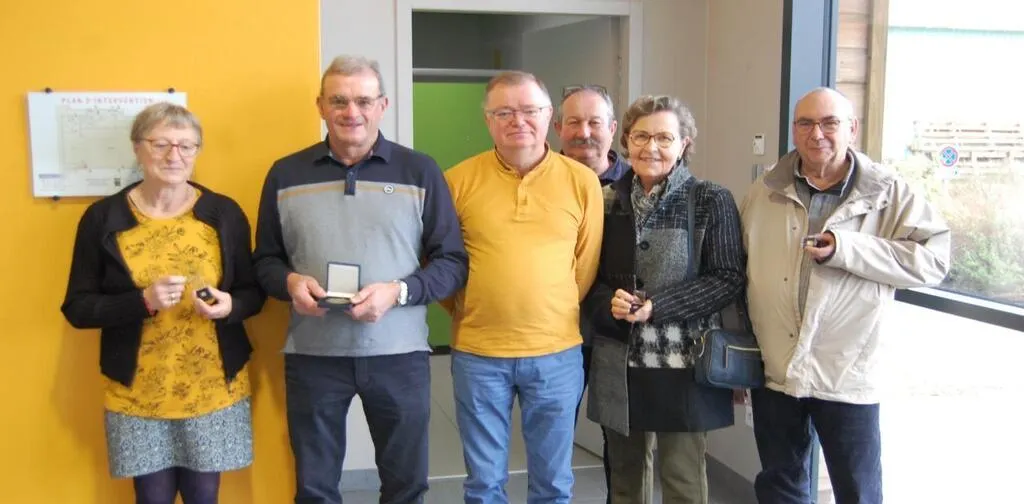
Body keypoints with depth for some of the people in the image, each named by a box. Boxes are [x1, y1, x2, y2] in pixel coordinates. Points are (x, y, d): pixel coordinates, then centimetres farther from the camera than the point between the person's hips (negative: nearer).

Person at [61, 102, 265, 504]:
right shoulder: (103, 218, -3)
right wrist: (142, 301, -19)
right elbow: (77, 308, -3)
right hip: (137, 394, 0)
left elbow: (253, 293, 5)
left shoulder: (224, 213, -1)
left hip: (214, 388, 1)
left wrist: (230, 305, -17)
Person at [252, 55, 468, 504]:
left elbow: (453, 262, -1)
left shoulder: (421, 172, 1)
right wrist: (290, 282, -12)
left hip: (399, 353, -1)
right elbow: (265, 260, 11)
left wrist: (398, 291, -18)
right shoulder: (285, 175, 6)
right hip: (312, 354, 1)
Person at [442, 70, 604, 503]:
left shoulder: (582, 181, -2)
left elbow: (587, 264, 5)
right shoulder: (458, 180, -3)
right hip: (477, 353, 0)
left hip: (557, 353, 1)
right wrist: (466, 314, 7)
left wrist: (561, 317, 7)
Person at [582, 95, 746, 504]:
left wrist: (656, 305, -19)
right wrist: (608, 303, -13)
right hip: (619, 363, 4)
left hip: (684, 363, -4)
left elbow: (728, 279, -9)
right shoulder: (608, 201, 7)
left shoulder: (711, 201, -4)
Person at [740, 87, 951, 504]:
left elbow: (934, 258, -13)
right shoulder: (765, 192, 5)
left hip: (847, 375, -3)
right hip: (772, 370, 3)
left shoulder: (888, 193, -4)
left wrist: (848, 249, -22)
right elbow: (739, 270, 10)